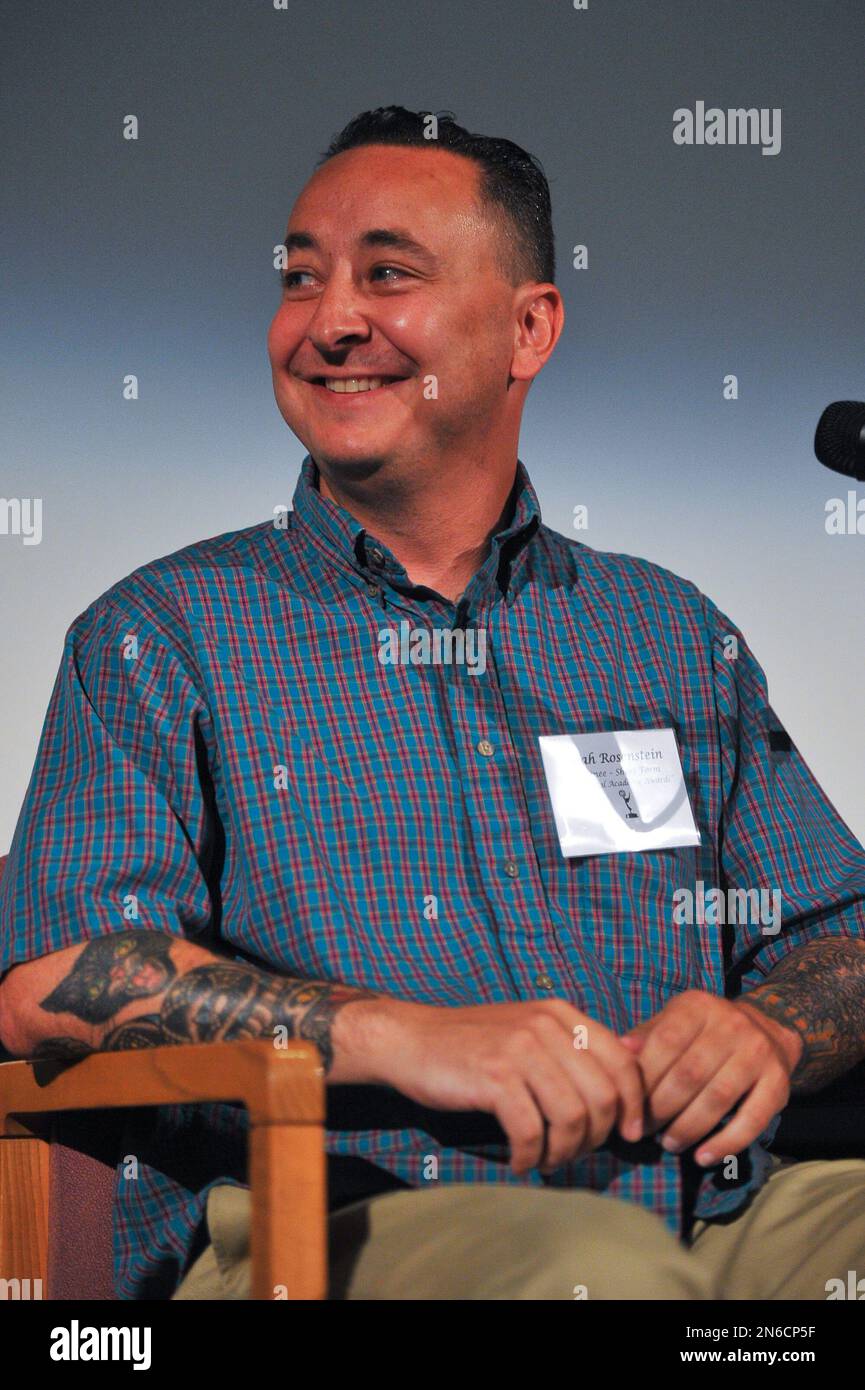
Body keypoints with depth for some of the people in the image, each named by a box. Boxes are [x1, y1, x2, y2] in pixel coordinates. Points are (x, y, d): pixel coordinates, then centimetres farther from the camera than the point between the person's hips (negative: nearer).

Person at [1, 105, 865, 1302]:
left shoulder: (672, 632, 21)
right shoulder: (161, 633, 10)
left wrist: (766, 1030, -5)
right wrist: (403, 1035, -17)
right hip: (318, 1235, -4)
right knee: (599, 1262, -36)